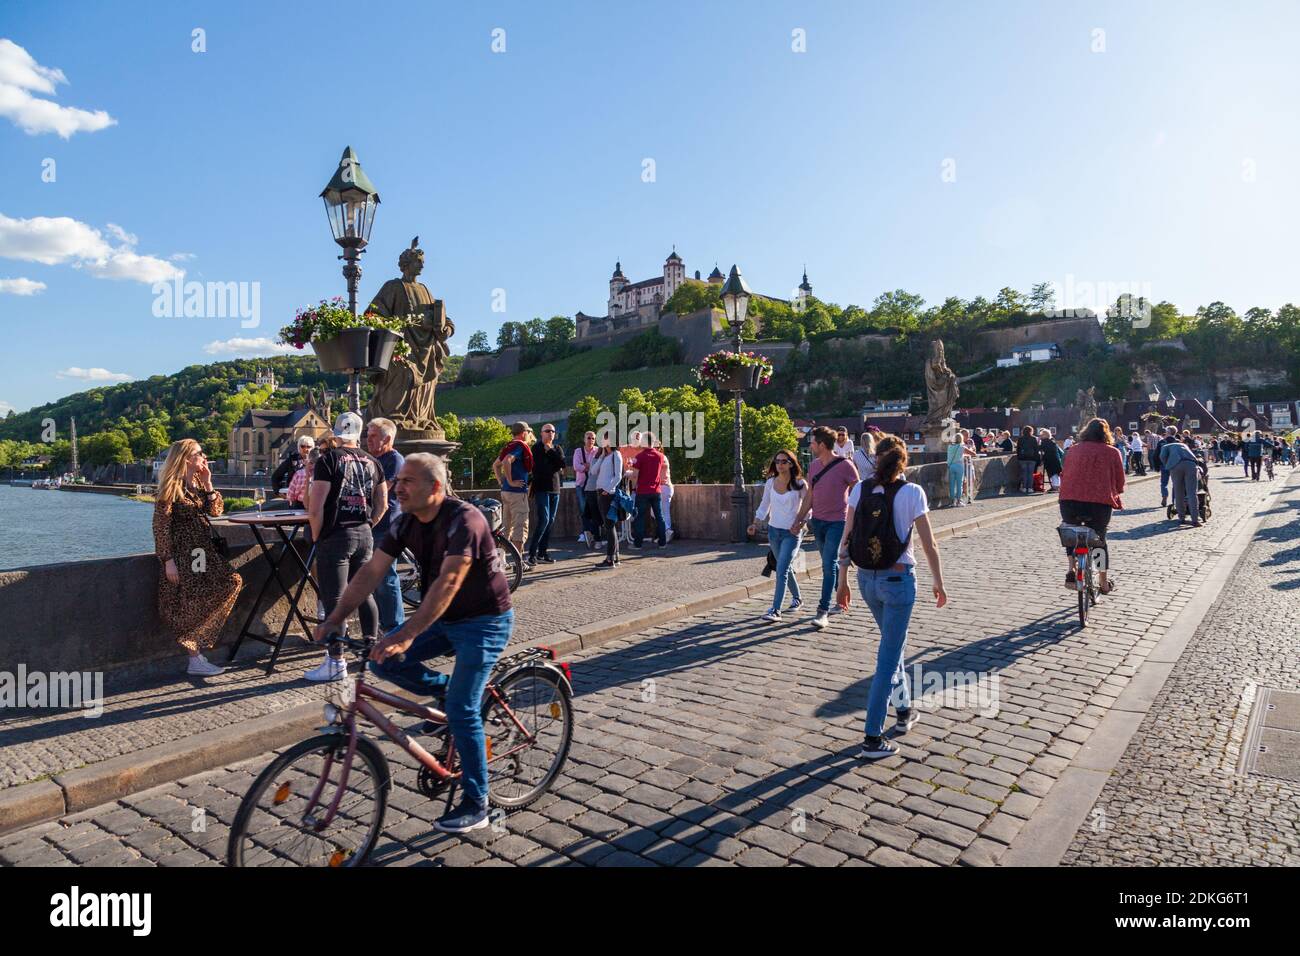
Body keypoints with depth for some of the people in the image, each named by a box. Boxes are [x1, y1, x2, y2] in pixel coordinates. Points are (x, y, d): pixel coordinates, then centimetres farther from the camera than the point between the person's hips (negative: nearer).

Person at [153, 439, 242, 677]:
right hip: (182, 553, -7)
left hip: (205, 551, 7)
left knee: (232, 581, -5)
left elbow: (216, 511, 8)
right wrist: (168, 560, -18)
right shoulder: (171, 487, -10)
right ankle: (195, 661, 5)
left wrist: (208, 484, -2)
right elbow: (161, 525, -13)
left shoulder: (198, 483, 13)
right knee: (190, 604, -5)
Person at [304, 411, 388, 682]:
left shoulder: (329, 460, -9)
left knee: (334, 601, -1)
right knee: (365, 594, 16)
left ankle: (336, 663, 3)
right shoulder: (372, 462, 9)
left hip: (335, 537, -6)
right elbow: (382, 504, 13)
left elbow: (315, 508, -14)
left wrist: (316, 536, -1)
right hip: (364, 536, 6)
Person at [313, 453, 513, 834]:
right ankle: (447, 689, 15)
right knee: (383, 660, -7)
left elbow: (448, 582, -35)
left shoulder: (464, 520, -26)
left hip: (483, 621, -8)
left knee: (462, 709, -11)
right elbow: (371, 571, -5)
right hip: (443, 618, 8)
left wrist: (407, 635, -42)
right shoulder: (406, 523, -2)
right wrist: (335, 618, -15)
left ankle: (475, 805, 6)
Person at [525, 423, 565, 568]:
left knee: (551, 521, 7)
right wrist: (556, 468, -6)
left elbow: (562, 464, -3)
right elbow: (537, 468, -11)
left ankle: (542, 553, 15)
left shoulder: (557, 448, 15)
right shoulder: (536, 448, -2)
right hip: (541, 488, -6)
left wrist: (550, 450, -6)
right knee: (544, 519, -17)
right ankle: (531, 554, -16)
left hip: (555, 488, 6)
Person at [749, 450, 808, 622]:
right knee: (786, 568, 19)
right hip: (774, 530, 5)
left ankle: (775, 610, -16)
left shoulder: (800, 484, -8)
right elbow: (764, 505, 10)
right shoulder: (770, 483, 3)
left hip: (792, 533, -5)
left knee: (781, 570, -15)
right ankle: (797, 598, 39)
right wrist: (755, 523, -2)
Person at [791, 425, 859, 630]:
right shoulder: (813, 465, 6)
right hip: (818, 521, 6)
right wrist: (799, 520, 10)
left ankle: (823, 612, -9)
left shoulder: (845, 465, -13)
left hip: (837, 522, -6)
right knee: (829, 564, 16)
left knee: (828, 565, -11)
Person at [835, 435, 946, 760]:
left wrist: (843, 582, 9)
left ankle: (904, 711, 41)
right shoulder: (912, 492, -10)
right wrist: (938, 583, 7)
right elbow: (929, 545, -7)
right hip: (898, 579, -4)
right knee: (888, 659, 2)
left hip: (867, 578, 5)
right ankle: (872, 739, 4)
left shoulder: (860, 489, -1)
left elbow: (846, 540, 0)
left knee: (894, 644, 26)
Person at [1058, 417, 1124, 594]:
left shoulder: (1073, 450, 9)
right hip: (1100, 505, -1)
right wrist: (1112, 493, 28)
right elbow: (1120, 484, 7)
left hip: (1069, 502, 1)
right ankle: (1105, 584, 30)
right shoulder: (1113, 453, 5)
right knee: (1100, 541, 22)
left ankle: (1071, 571, 10)